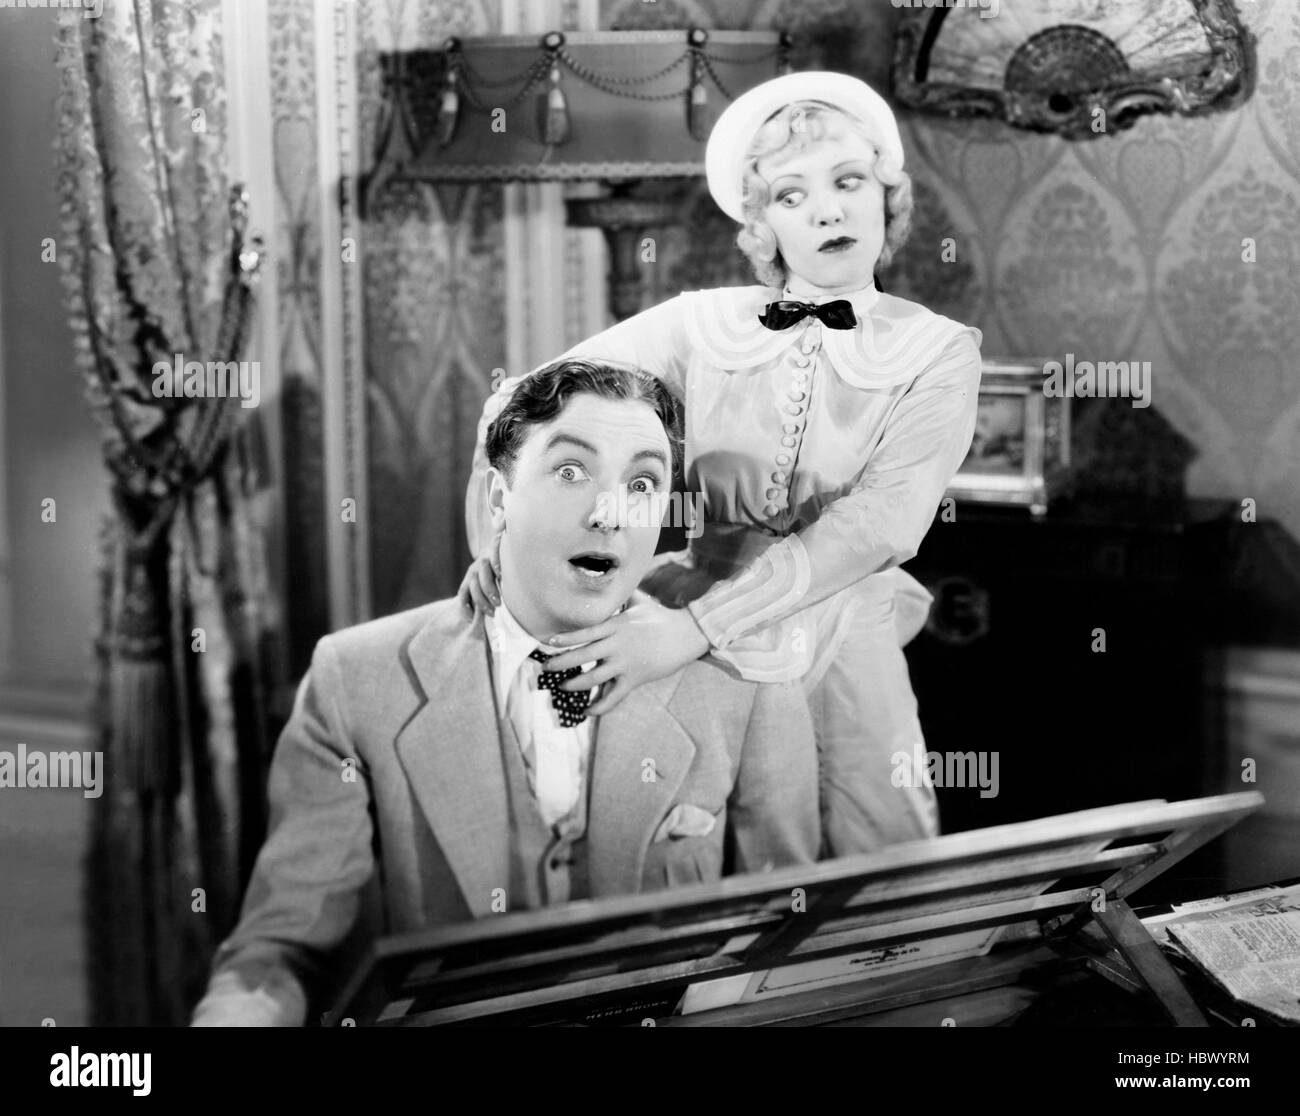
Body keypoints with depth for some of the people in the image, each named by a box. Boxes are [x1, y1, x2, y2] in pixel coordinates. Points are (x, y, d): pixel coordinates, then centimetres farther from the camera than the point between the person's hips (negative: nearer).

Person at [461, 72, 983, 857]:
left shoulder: (938, 351, -3)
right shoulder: (701, 325, 2)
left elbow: (880, 523, -16)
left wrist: (695, 625, -25)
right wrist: (498, 535, -19)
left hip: (846, 658, -1)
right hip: (692, 648, 1)